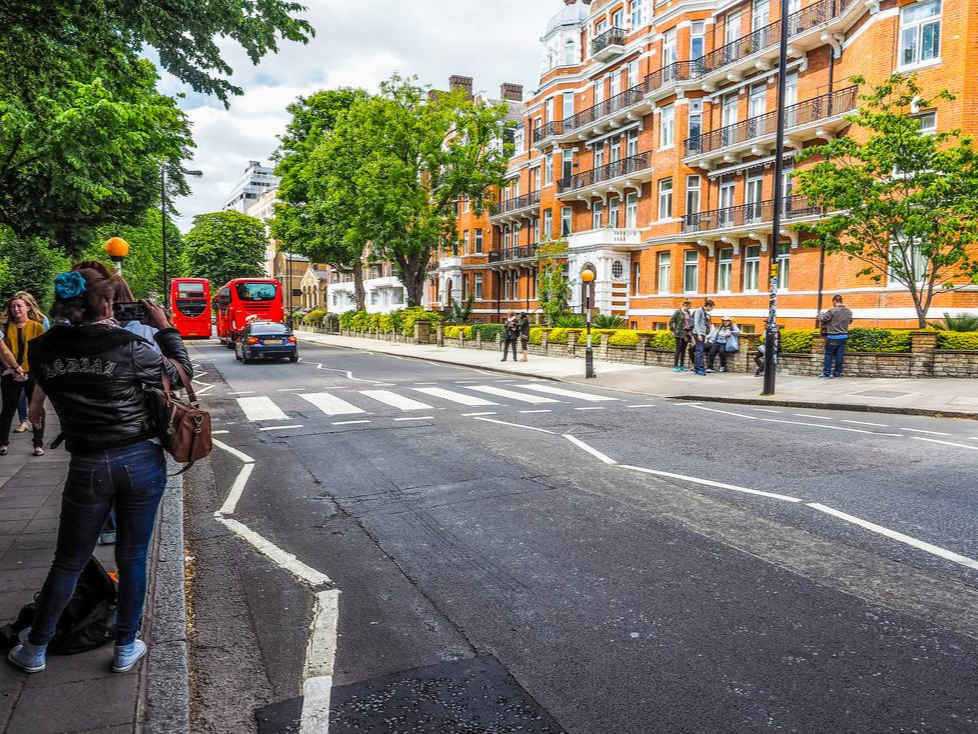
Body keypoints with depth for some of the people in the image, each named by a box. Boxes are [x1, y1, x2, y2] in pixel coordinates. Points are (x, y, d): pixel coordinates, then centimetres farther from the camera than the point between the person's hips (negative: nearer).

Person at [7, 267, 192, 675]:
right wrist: (165, 328, 7)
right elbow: (181, 374, 0)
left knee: (68, 561, 19)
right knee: (132, 558, 12)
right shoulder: (128, 346, -14)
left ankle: (35, 649, 32)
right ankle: (126, 649, 25)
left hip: (87, 467, 2)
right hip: (142, 461, -2)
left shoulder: (43, 350, -4)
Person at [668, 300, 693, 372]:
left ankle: (682, 366, 12)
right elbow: (671, 322, -7)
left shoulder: (688, 313, 12)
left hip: (687, 333, 6)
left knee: (683, 350, 7)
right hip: (679, 333, -6)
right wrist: (673, 331, -8)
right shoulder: (678, 312, -7)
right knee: (678, 349, -6)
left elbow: (691, 322, 19)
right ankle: (675, 366, -3)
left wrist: (691, 332, 11)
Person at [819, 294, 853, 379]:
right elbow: (850, 321, 20)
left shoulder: (832, 311, -16)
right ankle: (837, 374, 11)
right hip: (843, 336, 5)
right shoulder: (849, 312, 5)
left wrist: (823, 314, 10)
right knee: (839, 355, 7)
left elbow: (821, 319, -11)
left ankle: (826, 374, 2)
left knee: (829, 354, 3)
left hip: (833, 337, -5)